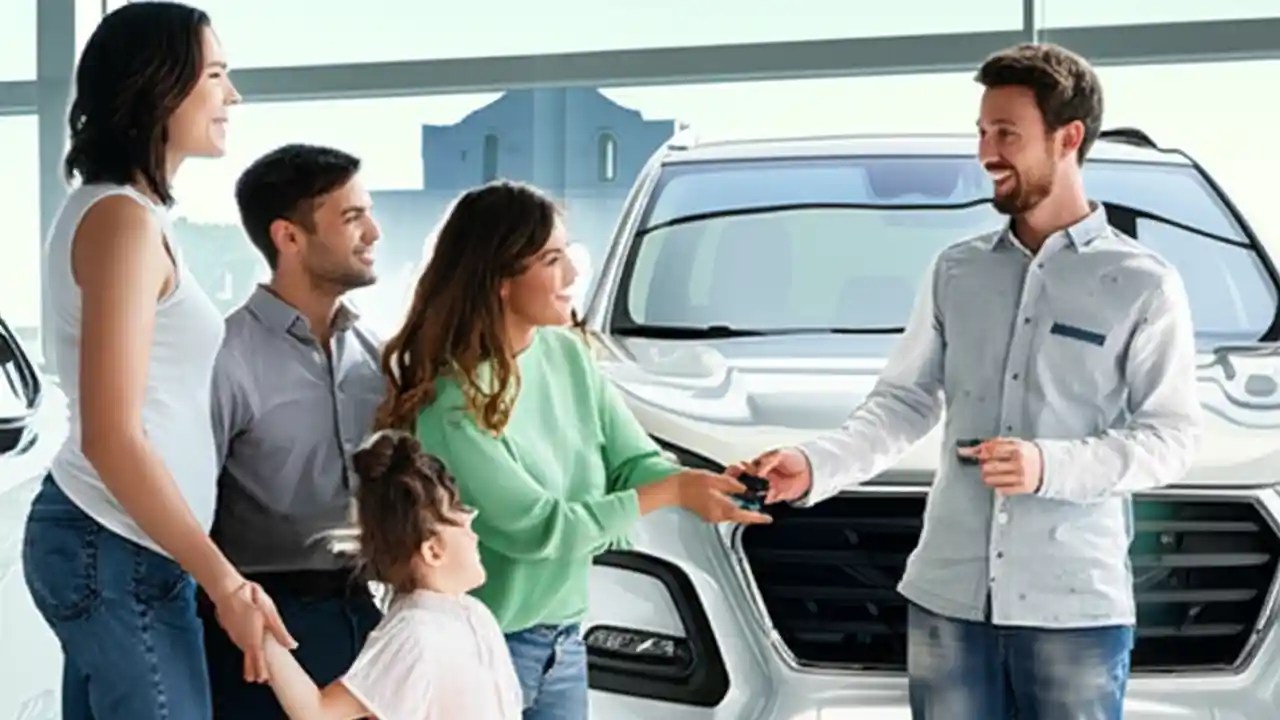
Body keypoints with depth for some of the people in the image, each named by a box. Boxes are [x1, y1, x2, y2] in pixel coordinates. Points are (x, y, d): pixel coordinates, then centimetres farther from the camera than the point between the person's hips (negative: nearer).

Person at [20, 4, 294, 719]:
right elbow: (111, 438, -21)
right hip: (121, 553, -10)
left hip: (105, 540, 10)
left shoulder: (111, 207, 15)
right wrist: (227, 583, -19)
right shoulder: (125, 217, -15)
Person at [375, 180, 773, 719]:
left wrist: (711, 482, -22)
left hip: (565, 640, 7)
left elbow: (636, 462, -1)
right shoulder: (451, 401, -22)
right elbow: (536, 526, -22)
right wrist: (671, 493, -22)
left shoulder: (567, 354, -1)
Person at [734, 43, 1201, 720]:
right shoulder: (955, 272, 10)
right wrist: (817, 465, -8)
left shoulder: (1143, 284, -2)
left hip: (1075, 603, -3)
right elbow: (902, 403, 9)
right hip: (946, 595, 4)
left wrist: (1051, 465, -19)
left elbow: (1172, 435, -5)